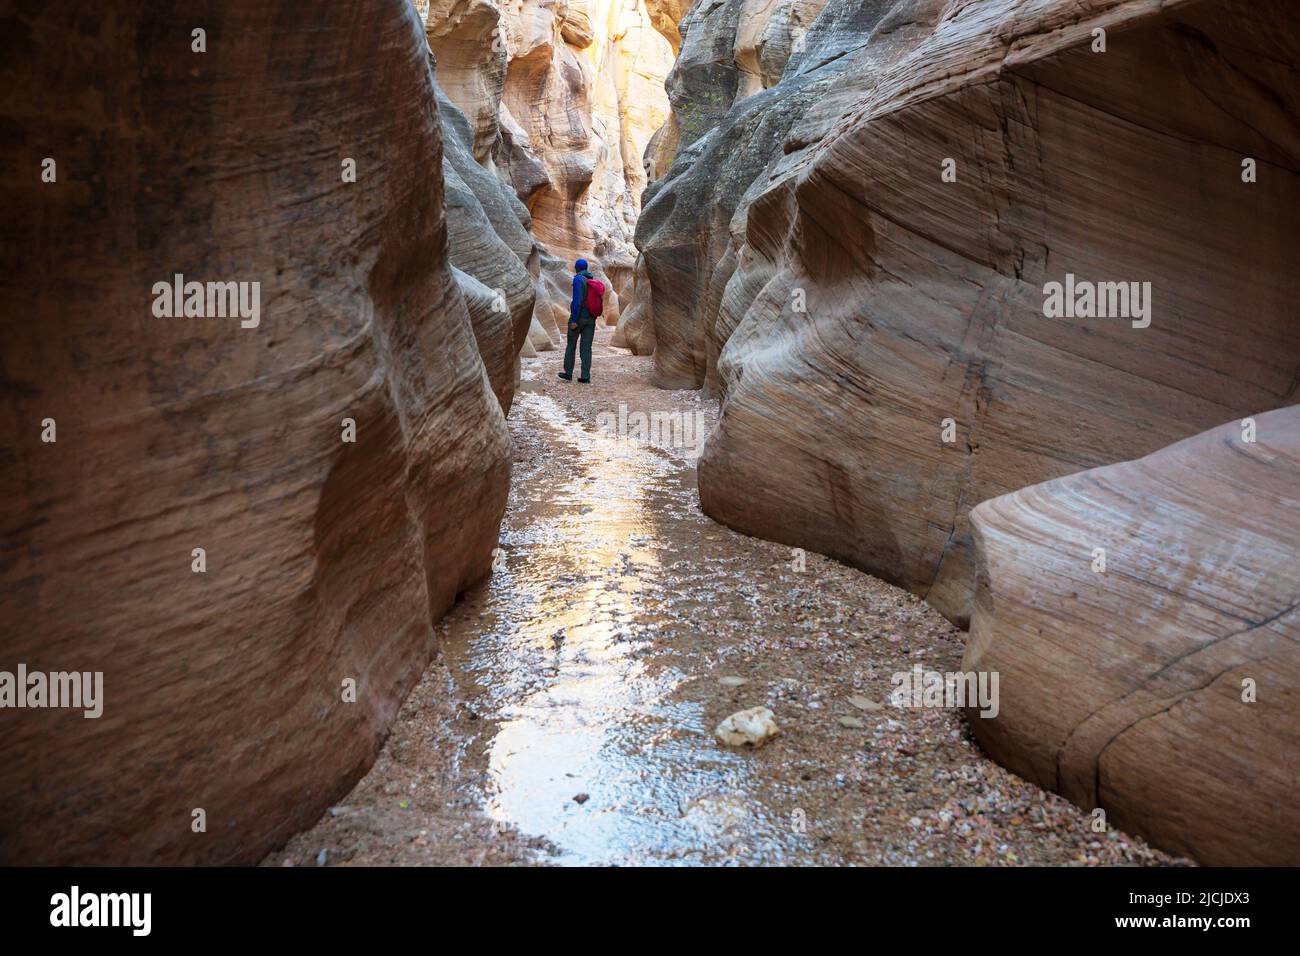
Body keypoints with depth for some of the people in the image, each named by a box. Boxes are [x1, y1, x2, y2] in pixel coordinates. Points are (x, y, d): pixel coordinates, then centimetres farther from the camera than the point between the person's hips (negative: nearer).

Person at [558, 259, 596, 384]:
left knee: (571, 345, 8)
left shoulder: (578, 279, -11)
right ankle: (585, 376, -1)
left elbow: (577, 300, -19)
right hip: (591, 318, 5)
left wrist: (574, 320, -19)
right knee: (586, 347, 4)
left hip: (579, 317, -5)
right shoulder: (594, 280, 10)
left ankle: (568, 373, 14)